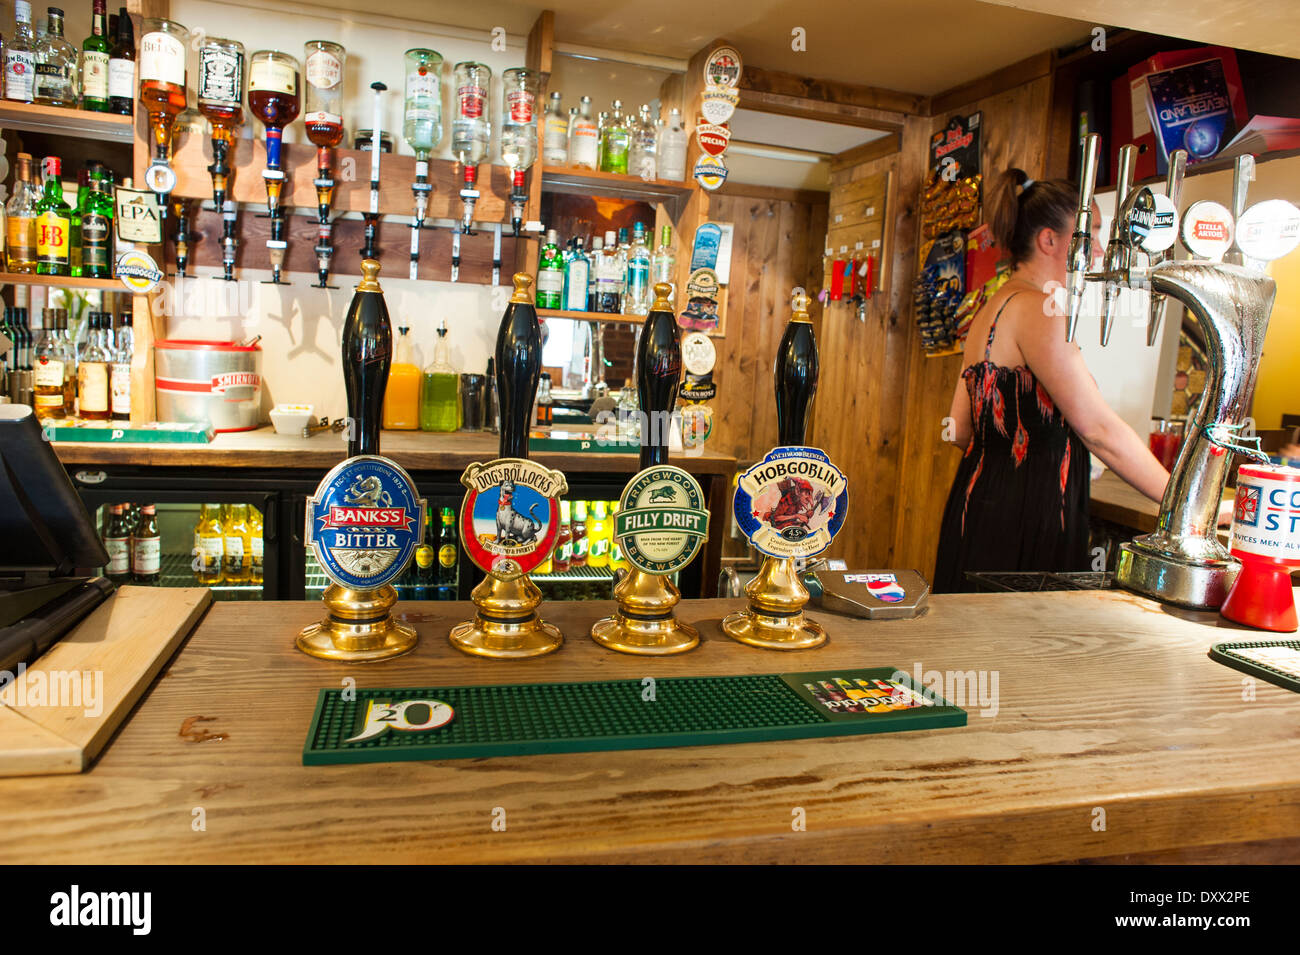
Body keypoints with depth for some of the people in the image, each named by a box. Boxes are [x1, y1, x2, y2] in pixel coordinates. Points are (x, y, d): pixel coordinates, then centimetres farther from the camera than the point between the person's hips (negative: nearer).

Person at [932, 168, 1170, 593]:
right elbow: (1099, 429, -15)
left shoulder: (991, 310, 17)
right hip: (1021, 523, -10)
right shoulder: (1036, 308, -12)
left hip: (982, 503, 10)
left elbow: (961, 430, 17)